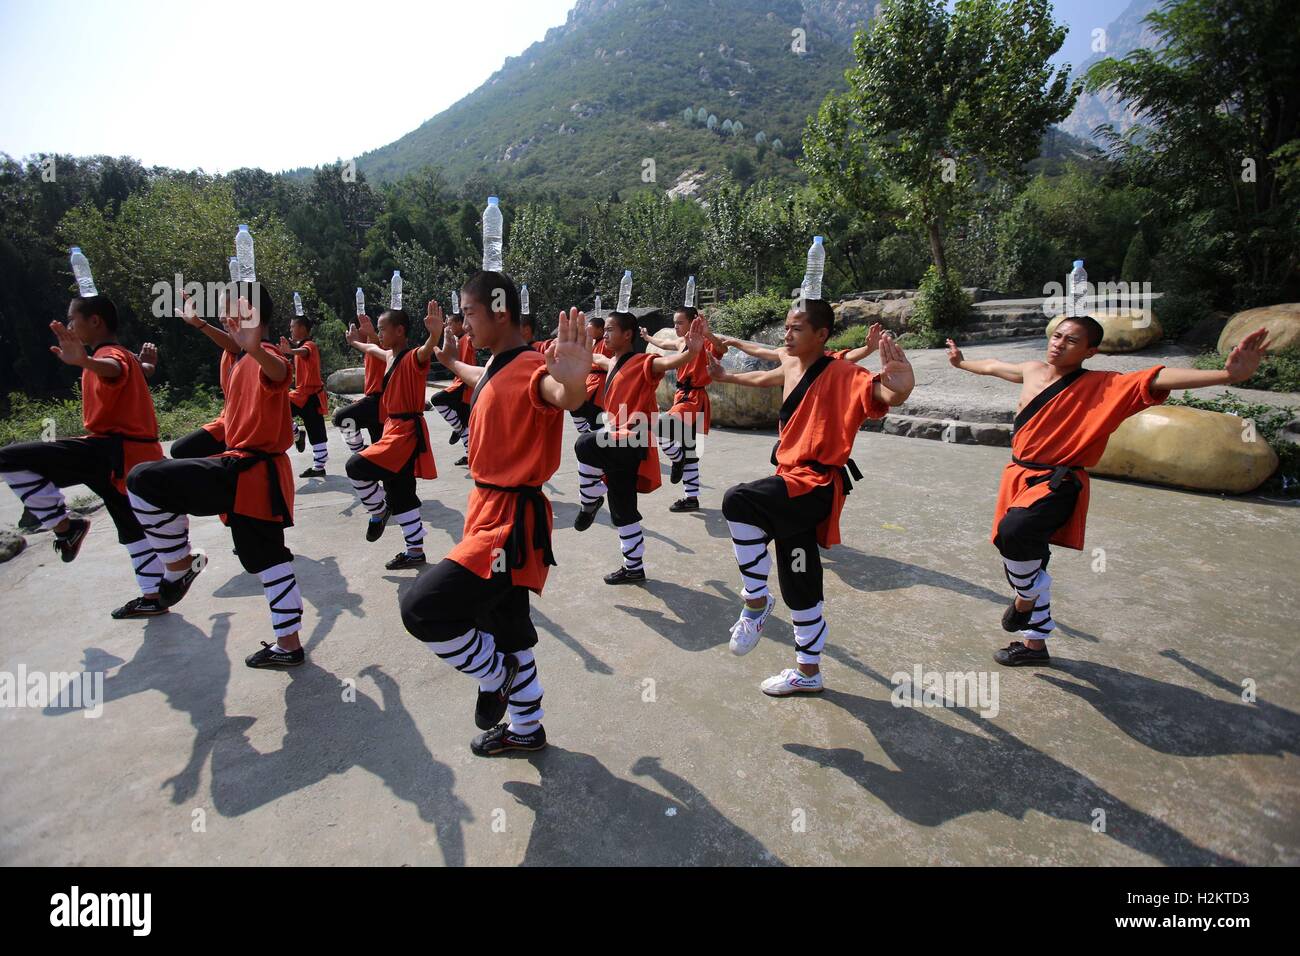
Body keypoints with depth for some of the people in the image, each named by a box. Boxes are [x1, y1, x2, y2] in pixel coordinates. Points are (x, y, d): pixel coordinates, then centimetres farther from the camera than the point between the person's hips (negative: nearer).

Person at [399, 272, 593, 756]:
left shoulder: (529, 367, -18)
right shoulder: (496, 366, 11)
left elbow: (562, 395, -42)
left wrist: (573, 383, -63)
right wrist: (451, 361, 53)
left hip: (511, 521, -10)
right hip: (491, 510, 10)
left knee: (422, 607, -14)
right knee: (505, 628, 19)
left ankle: (494, 677, 12)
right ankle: (526, 729, 37)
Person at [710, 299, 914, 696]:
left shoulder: (840, 374, -14)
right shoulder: (791, 367, 11)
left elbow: (884, 395, -31)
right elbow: (763, 379, 34)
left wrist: (898, 388, -53)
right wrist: (725, 375, 47)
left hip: (817, 486, -8)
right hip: (794, 484, 8)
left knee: (738, 501, -32)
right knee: (799, 584, 15)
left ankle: (756, 601, -12)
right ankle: (808, 672, 33)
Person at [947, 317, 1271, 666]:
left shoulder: (1103, 387, -9)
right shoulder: (1032, 371, 8)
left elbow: (1155, 380, -25)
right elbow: (993, 366, 27)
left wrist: (1226, 374, -39)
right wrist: (962, 362, 44)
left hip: (1056, 484, -7)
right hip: (1019, 477, 7)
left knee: (1014, 530, -37)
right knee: (1019, 558, 16)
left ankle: (1027, 597, -4)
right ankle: (1034, 643, 35)